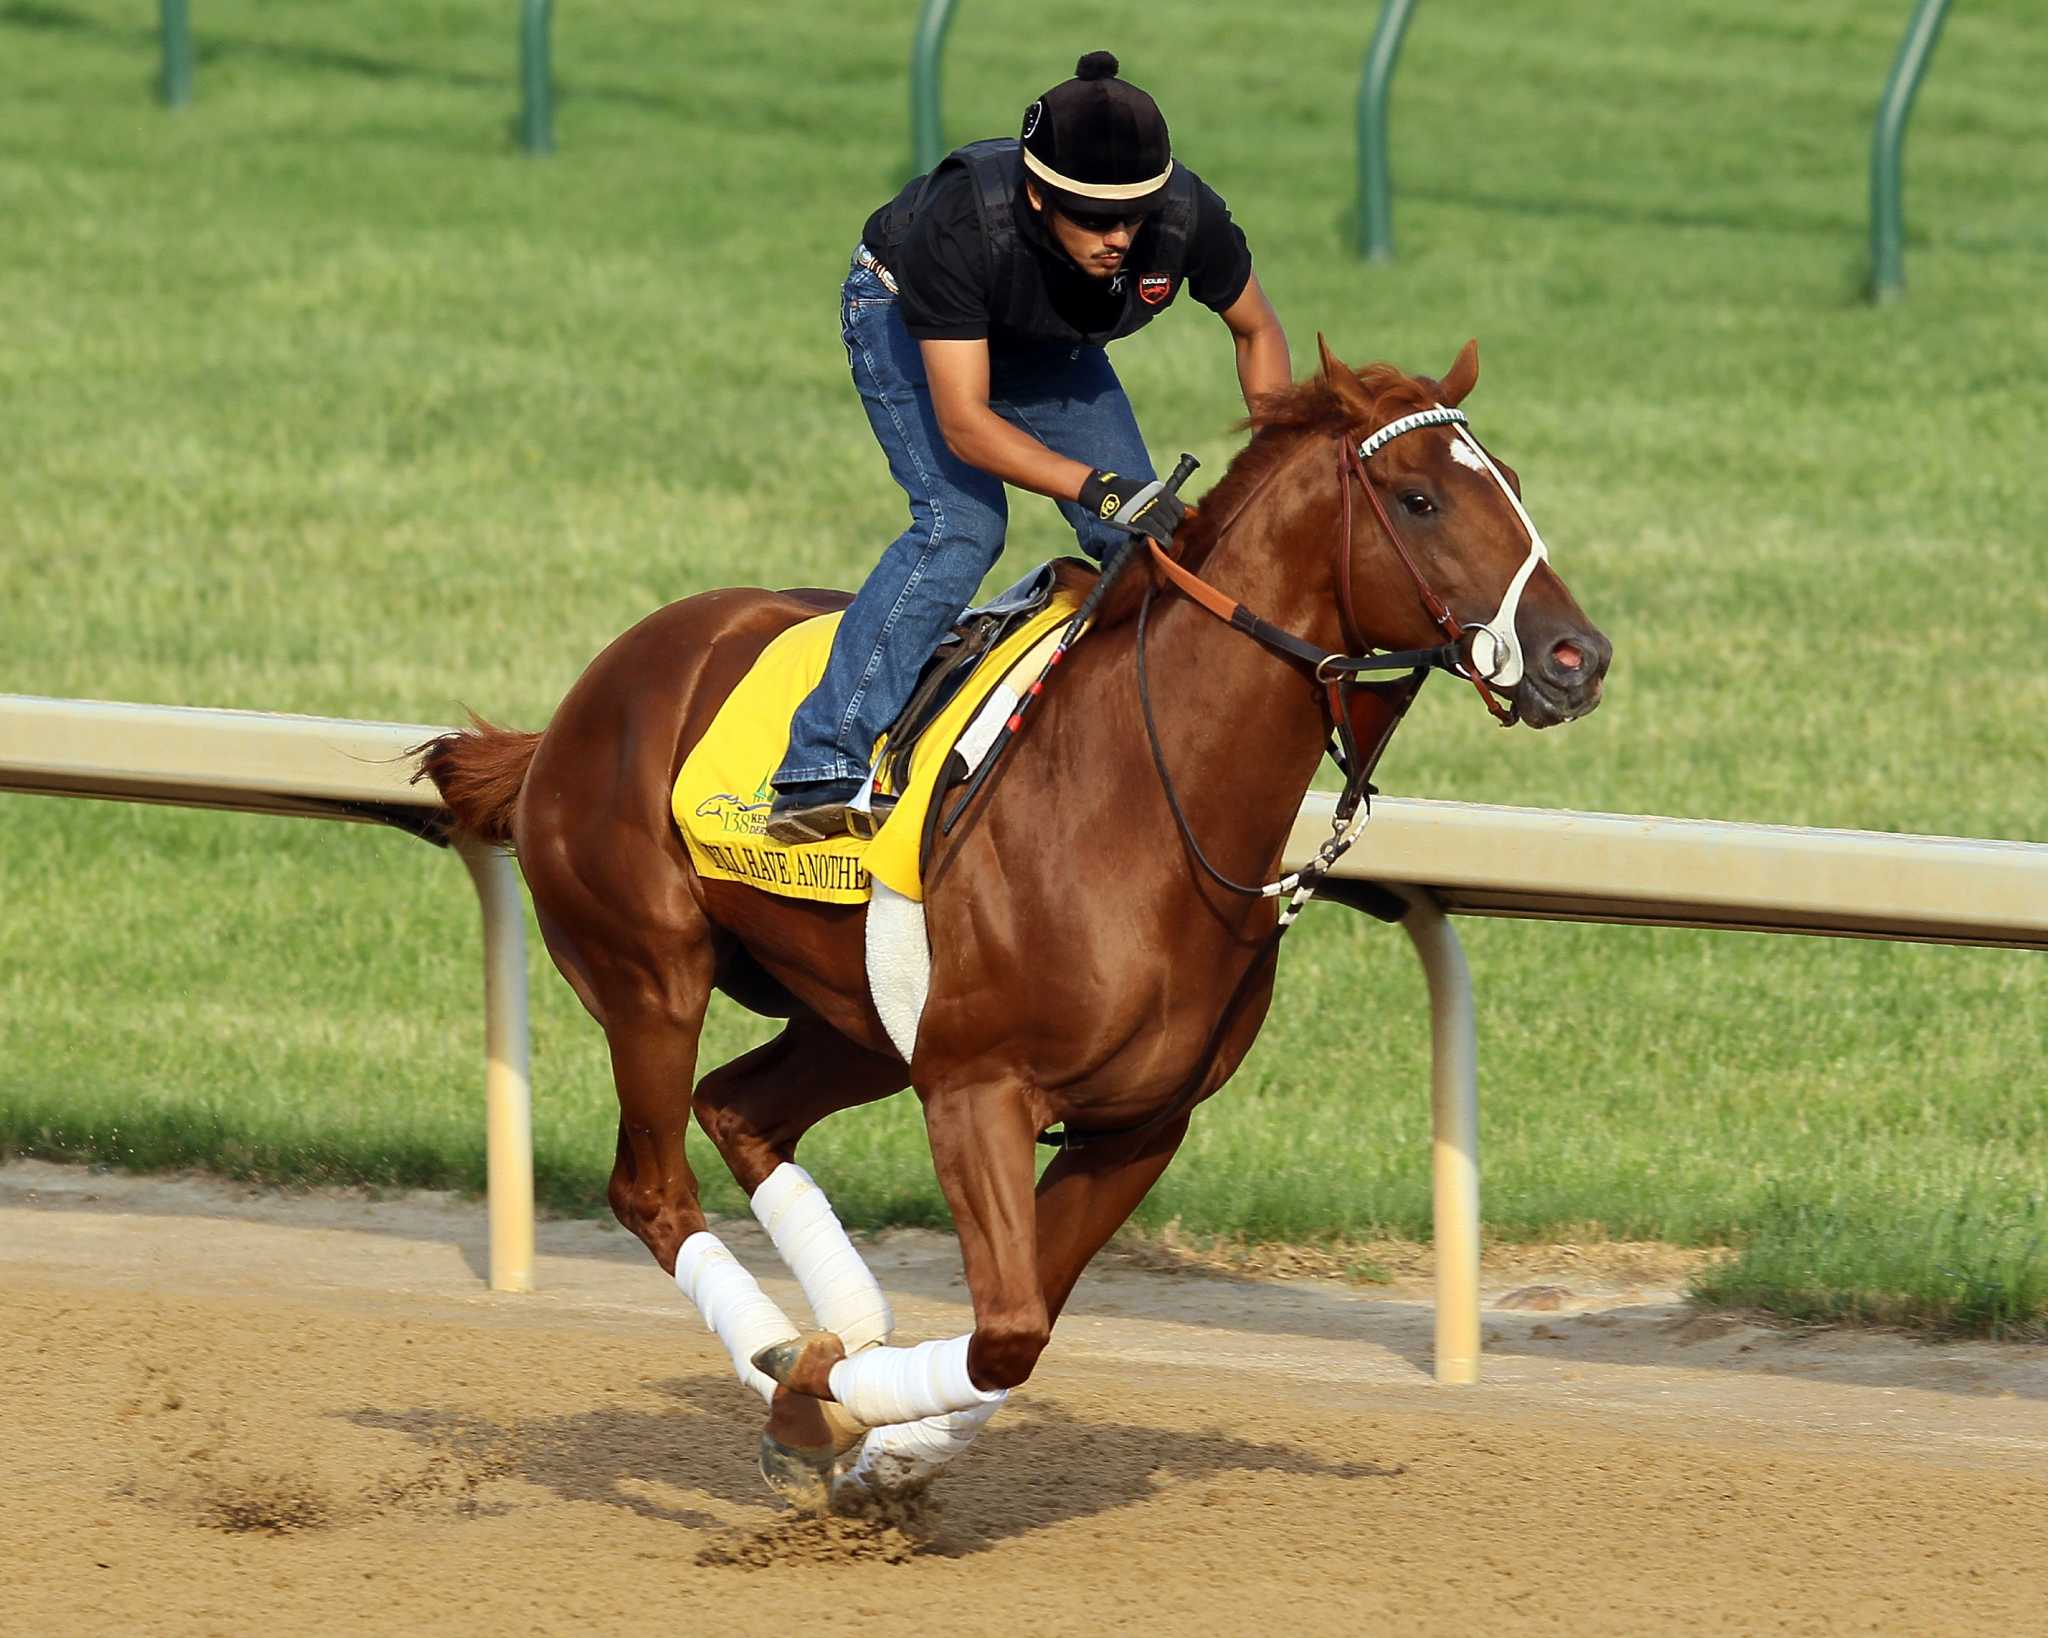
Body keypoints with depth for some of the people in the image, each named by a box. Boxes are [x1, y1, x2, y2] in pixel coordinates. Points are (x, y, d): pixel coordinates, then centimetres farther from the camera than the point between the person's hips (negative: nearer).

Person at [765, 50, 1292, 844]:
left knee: (1142, 537, -7)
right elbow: (964, 422, -41)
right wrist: (1097, 488, -51)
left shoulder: (1185, 215, -32)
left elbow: (1256, 331, -10)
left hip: (1048, 346, 5)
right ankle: (822, 771, -28)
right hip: (907, 321, -5)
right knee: (961, 524, -25)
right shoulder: (959, 224, -44)